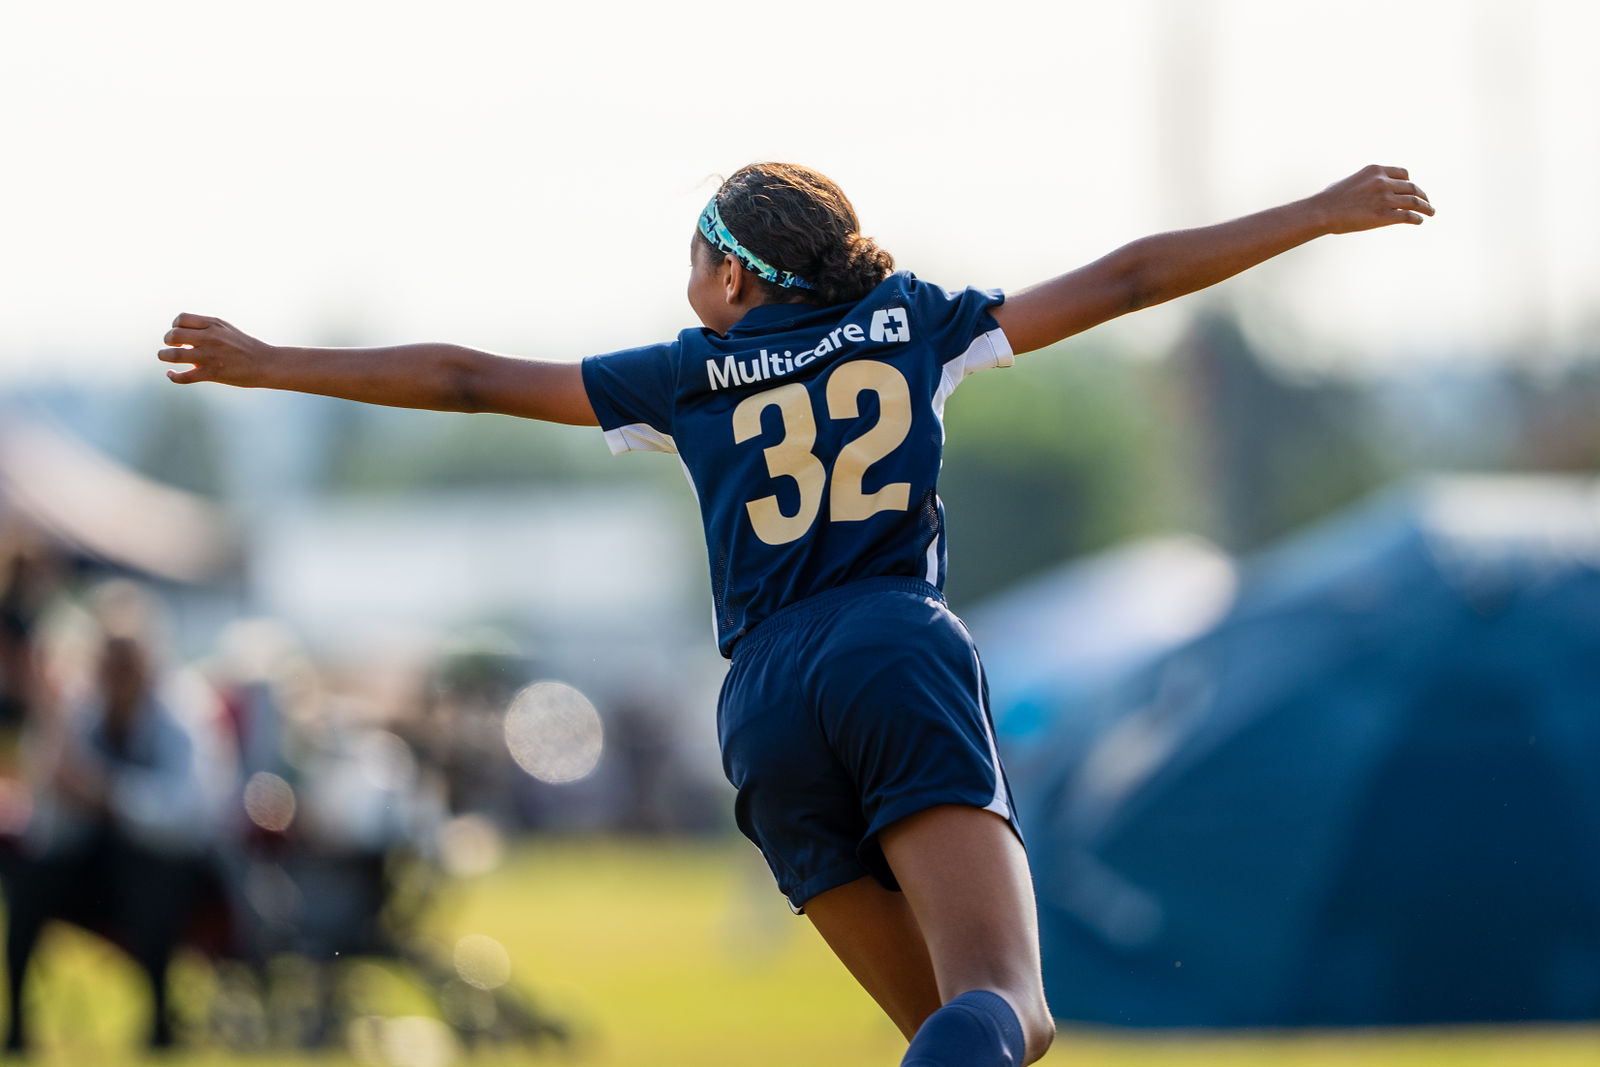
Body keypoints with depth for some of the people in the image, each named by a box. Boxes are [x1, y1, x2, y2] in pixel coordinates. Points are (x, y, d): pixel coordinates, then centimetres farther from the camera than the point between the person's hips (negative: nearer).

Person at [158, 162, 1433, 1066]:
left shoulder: (690, 375, 17)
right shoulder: (912, 323, 17)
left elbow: (467, 378, 19)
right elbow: (1121, 282, 18)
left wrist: (267, 365, 29)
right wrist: (1321, 215, 25)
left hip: (766, 703, 2)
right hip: (901, 652, -2)